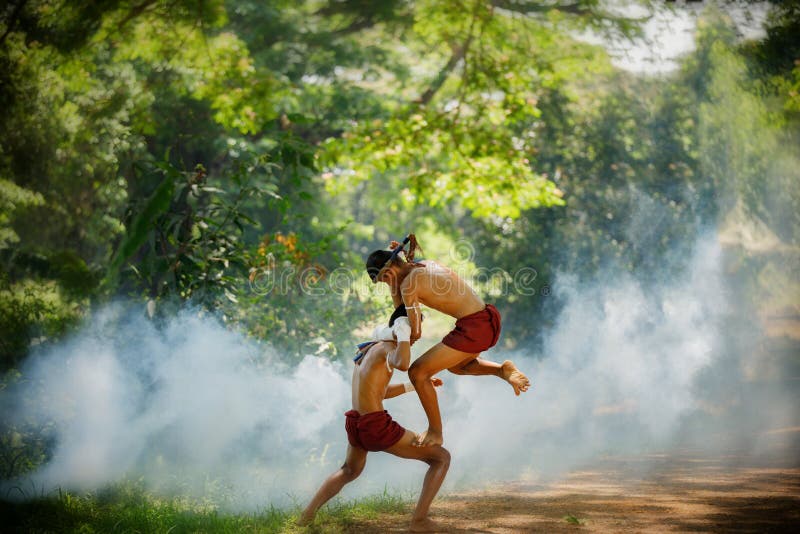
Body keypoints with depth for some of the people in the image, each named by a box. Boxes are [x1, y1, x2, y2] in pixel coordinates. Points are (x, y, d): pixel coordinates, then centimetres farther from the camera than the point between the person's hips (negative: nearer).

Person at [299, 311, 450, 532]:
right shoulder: (390, 346, -11)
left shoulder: (370, 347, 16)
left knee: (349, 471, 40)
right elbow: (402, 364, -36)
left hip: (355, 425, 8)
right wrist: (403, 332, -22)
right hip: (378, 427, -8)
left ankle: (307, 515, 28)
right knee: (442, 457, 6)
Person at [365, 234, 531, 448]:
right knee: (455, 365, 36)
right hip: (488, 319, 10)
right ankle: (503, 369, 17)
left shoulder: (408, 284, -12)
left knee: (418, 372, 1)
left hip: (473, 328, -9)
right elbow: (401, 308, 23)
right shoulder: (426, 264, 14)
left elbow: (415, 332, -6)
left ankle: (435, 433, 11)